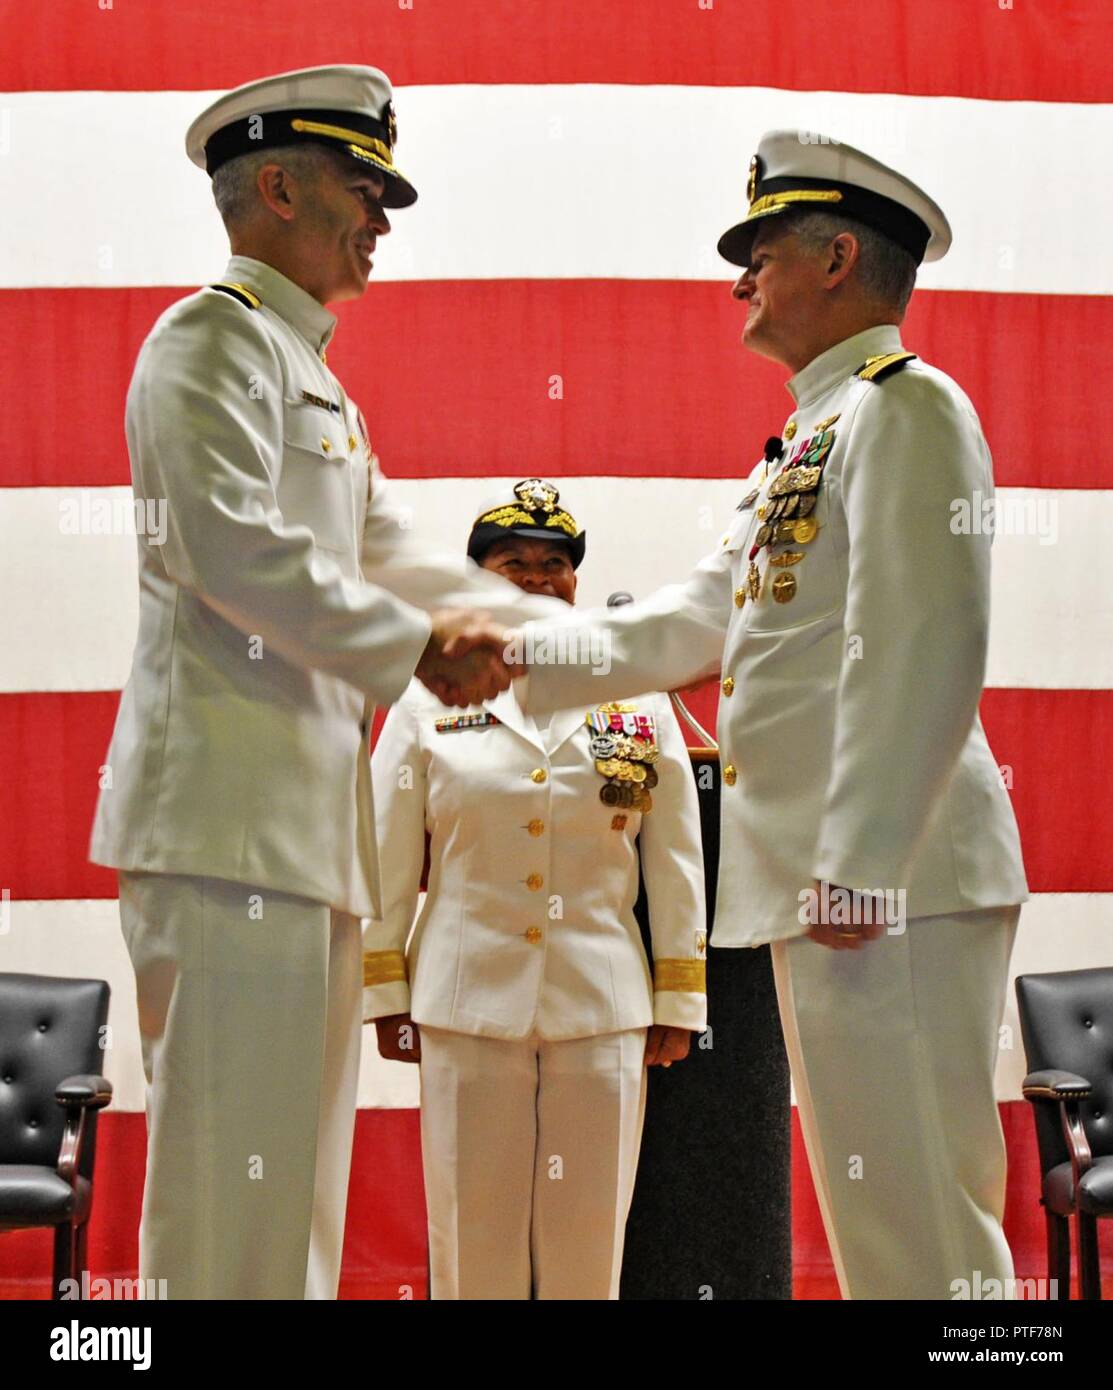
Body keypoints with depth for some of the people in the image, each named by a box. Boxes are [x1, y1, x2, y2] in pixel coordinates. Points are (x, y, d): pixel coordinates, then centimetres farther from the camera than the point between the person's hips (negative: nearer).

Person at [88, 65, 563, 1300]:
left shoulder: (309, 372, 25)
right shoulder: (212, 338, -5)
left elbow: (386, 559, 24)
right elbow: (231, 548, -18)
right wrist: (417, 650, -11)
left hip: (305, 811, 10)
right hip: (231, 798, -10)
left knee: (292, 1163, 13)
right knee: (233, 1162, -9)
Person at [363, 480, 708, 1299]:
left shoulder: (638, 701, 8)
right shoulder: (430, 701, 6)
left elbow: (676, 863, 8)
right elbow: (386, 862, 6)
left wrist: (678, 1002, 5)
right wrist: (386, 997, 2)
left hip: (604, 1003, 1)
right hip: (468, 1000, -1)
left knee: (590, 1233, 5)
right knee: (475, 1231, 3)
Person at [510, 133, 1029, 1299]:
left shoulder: (903, 405, -8)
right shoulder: (810, 439, 22)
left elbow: (921, 655, -18)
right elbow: (693, 625, 24)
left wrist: (858, 868, -22)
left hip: (887, 884, -10)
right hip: (822, 887, 10)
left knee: (917, 1216, -7)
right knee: (875, 1208, 14)